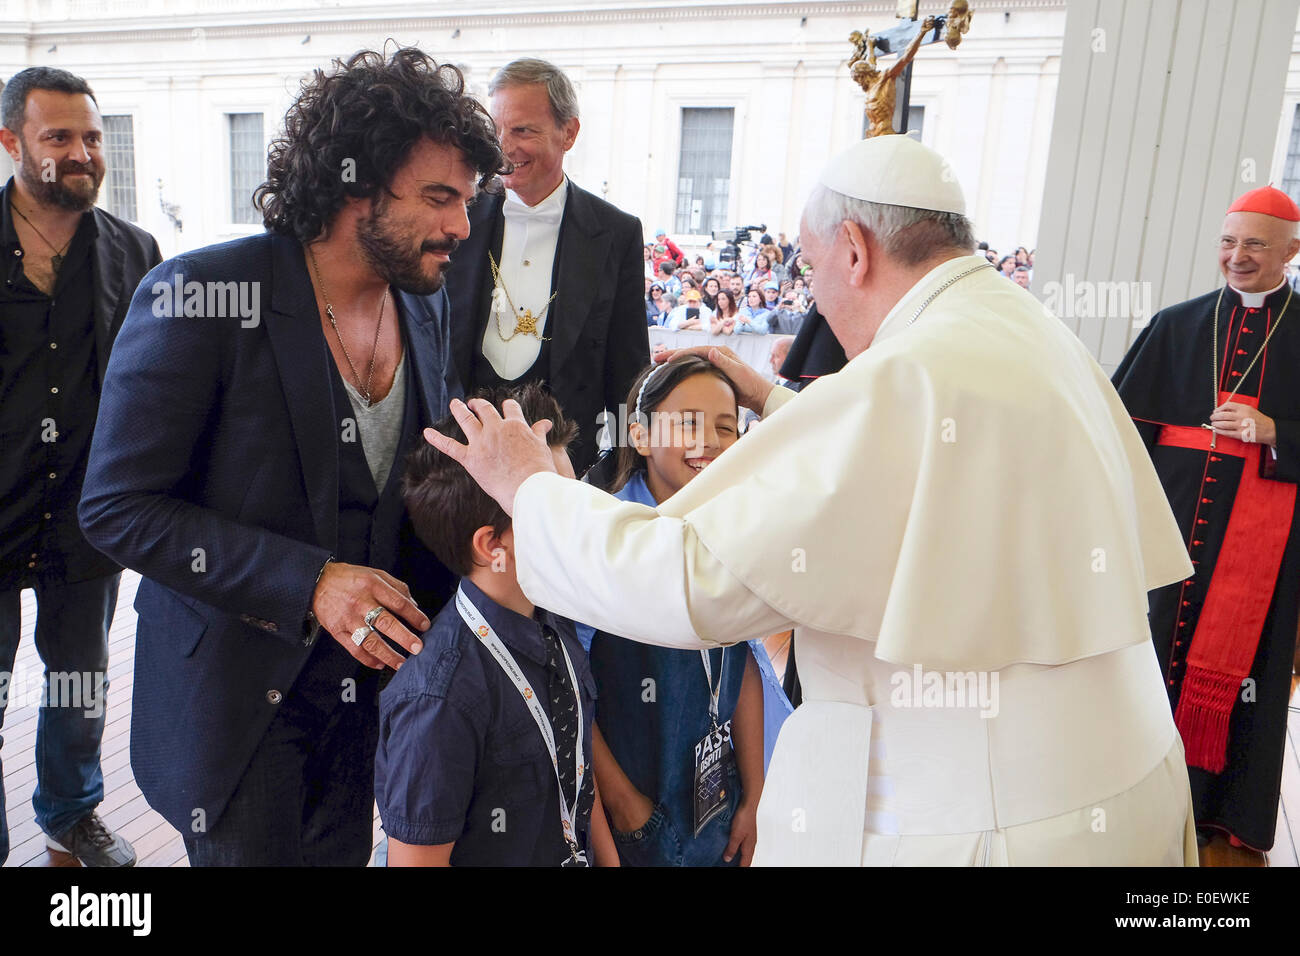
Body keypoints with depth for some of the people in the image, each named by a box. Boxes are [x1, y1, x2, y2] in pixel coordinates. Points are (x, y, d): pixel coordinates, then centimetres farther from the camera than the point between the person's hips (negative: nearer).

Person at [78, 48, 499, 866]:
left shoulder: (427, 304, -1)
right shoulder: (201, 296, -19)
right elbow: (118, 507, -17)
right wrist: (309, 582, -26)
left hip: (367, 674, 5)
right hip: (235, 694, -5)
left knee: (342, 851, 20)